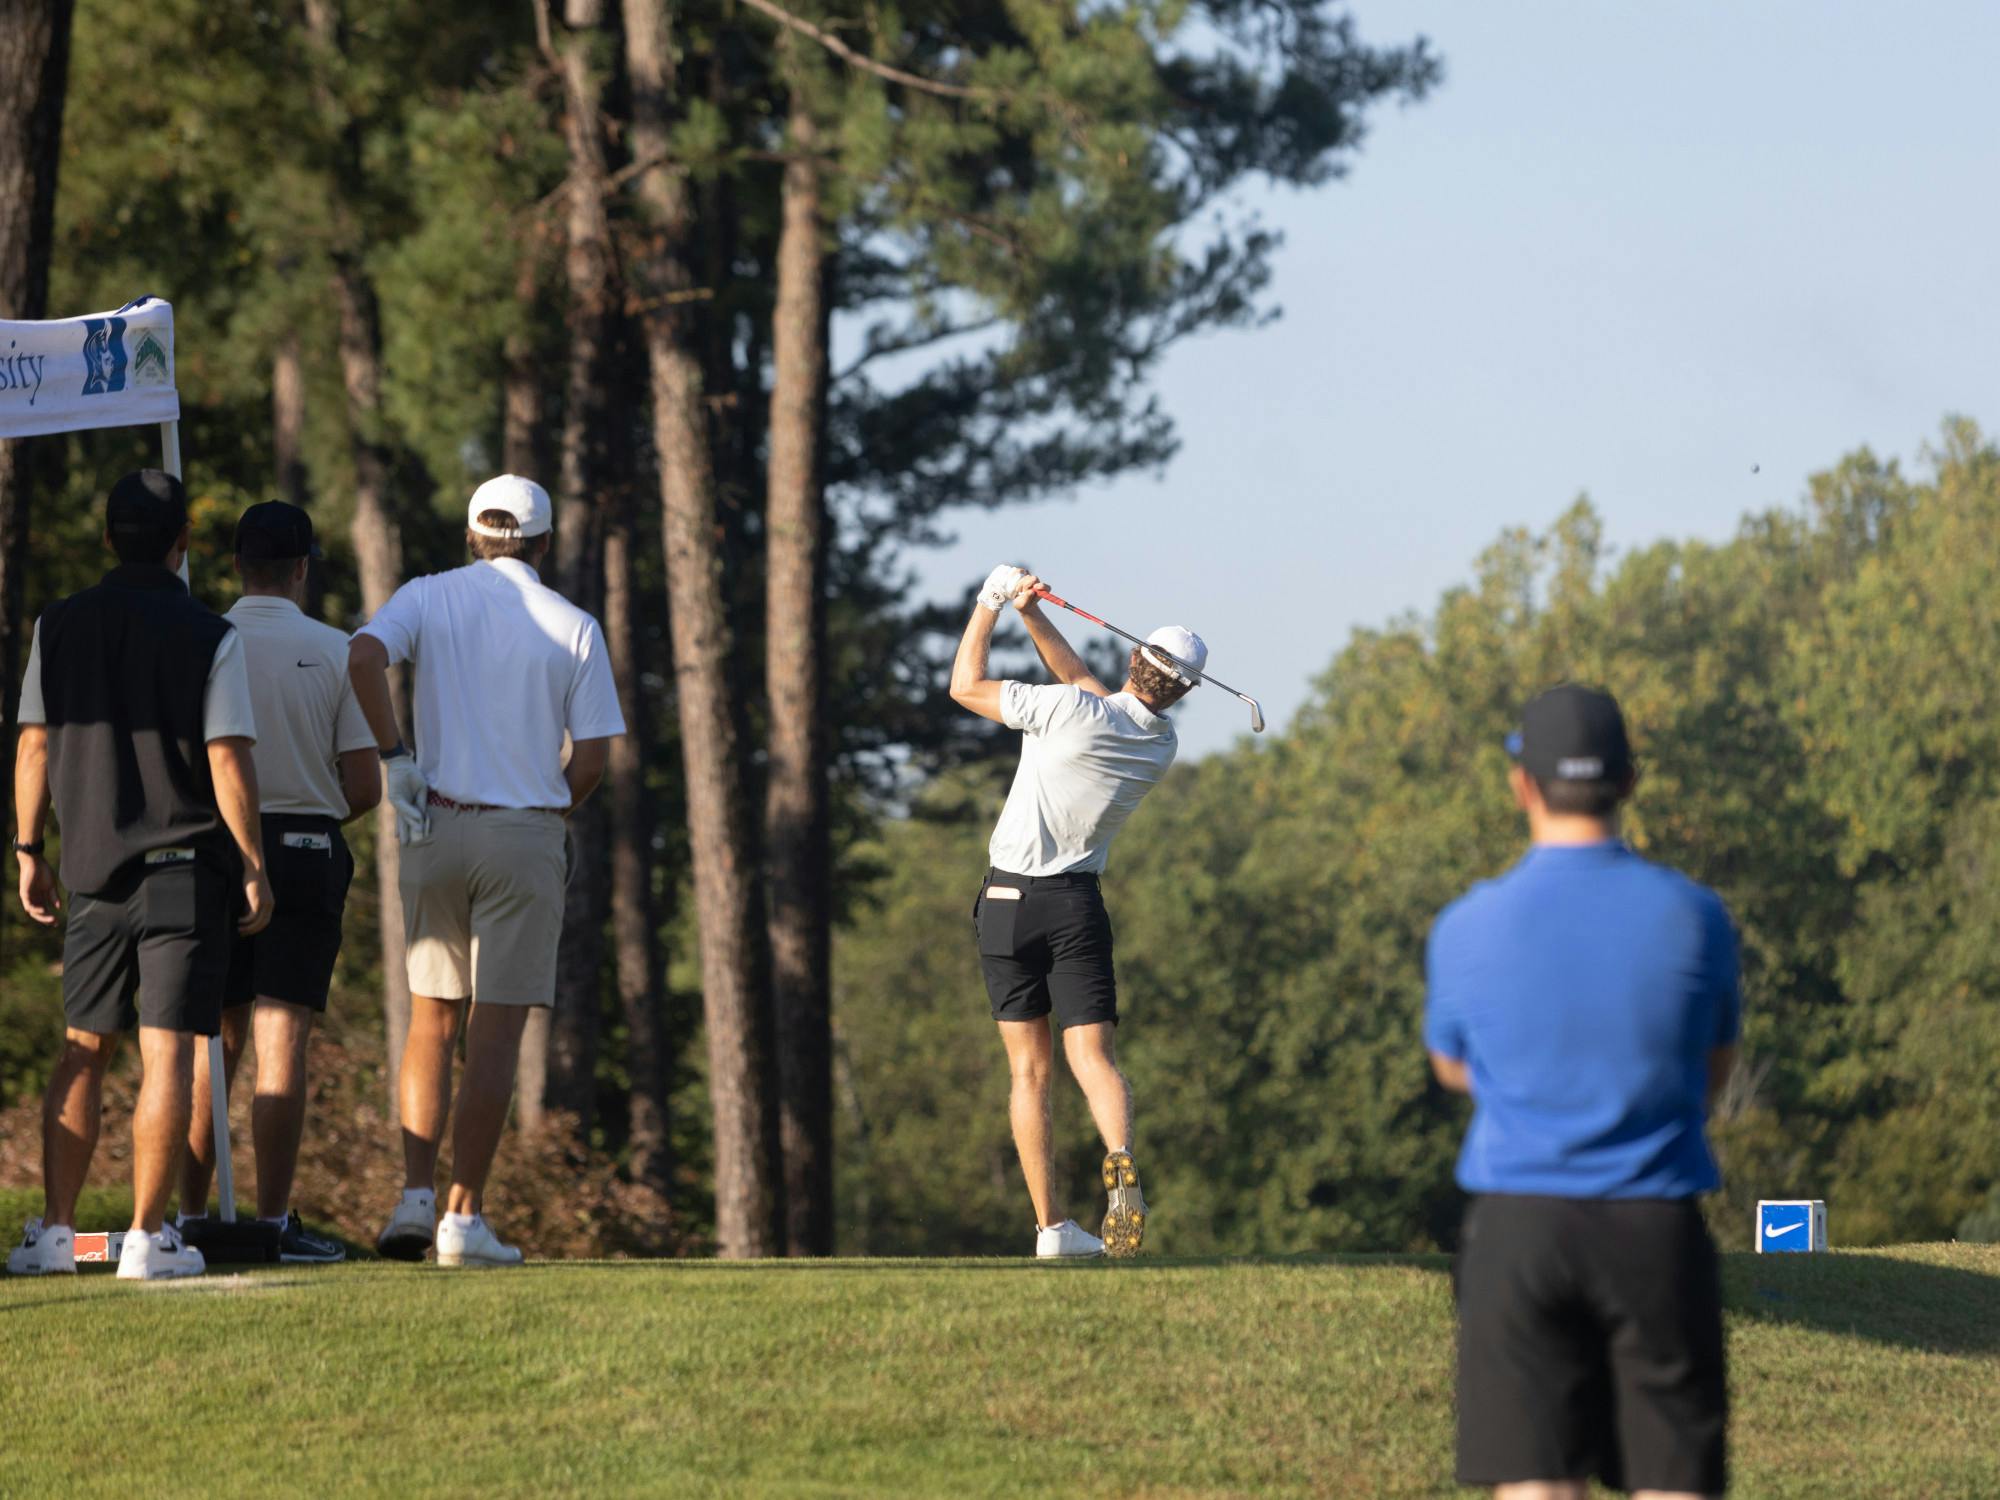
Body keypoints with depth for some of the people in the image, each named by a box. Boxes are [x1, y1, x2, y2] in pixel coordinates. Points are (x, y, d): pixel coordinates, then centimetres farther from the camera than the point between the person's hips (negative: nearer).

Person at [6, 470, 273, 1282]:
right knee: (167, 1054, -2)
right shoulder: (211, 638, -8)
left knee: (82, 1052, 12)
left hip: (93, 871, 3)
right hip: (186, 870, -3)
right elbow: (229, 761, -11)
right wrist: (253, 869, -3)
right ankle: (147, 1237, -5)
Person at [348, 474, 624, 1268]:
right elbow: (590, 763, -2)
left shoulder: (428, 598, 4)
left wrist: (394, 756, -10)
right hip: (526, 832, -2)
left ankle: (416, 1194, 0)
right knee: (496, 1030, 0)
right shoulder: (573, 627, 2)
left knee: (432, 1021, 13)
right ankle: (465, 1218, -4)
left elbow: (363, 656, -17)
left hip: (436, 826, 2)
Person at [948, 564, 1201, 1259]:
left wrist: (990, 605, 5)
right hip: (1079, 905, 2)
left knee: (1028, 1070, 4)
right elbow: (1081, 679, 16)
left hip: (1009, 903, -2)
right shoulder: (1162, 745, 3)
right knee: (1093, 1056, -1)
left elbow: (965, 687, -5)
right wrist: (1031, 612, 11)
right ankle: (1122, 1164, -33)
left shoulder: (1069, 710, -16)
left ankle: (1051, 1225, -1)